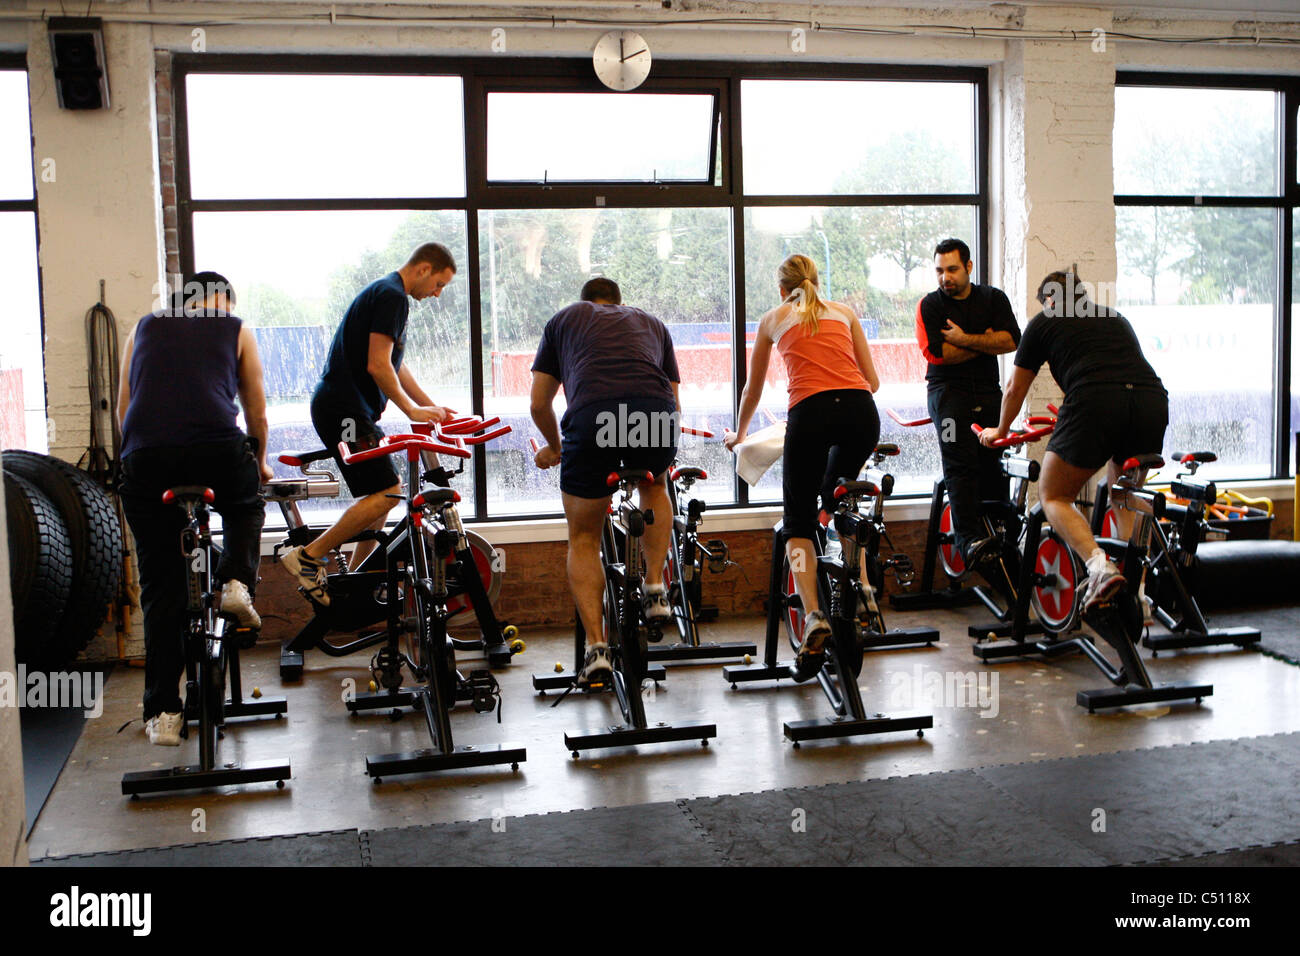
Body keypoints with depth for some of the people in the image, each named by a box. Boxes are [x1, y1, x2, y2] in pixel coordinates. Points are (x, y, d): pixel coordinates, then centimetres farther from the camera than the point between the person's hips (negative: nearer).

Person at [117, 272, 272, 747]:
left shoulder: (145, 327, 27)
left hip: (144, 456, 2)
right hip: (217, 448, -2)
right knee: (245, 507, 34)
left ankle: (163, 712, 10)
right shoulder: (236, 330, 21)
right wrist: (260, 463, 39)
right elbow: (257, 413, 23)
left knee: (160, 587, 10)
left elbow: (123, 409, 25)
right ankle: (237, 583, 9)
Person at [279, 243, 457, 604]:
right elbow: (377, 365, -20)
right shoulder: (392, 295, -12)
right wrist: (412, 410, -12)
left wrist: (431, 406, 21)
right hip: (343, 410, -11)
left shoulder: (386, 294, 22)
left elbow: (395, 367, 26)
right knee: (386, 491, -14)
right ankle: (307, 557, -12)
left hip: (343, 408, 11)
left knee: (380, 493, 12)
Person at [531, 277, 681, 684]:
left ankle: (596, 646, 8)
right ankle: (656, 589, 24)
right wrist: (658, 438, 55)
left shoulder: (564, 318, 31)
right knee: (654, 487, 36)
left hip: (590, 416, -2)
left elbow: (539, 404, 28)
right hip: (657, 415, 2)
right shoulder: (651, 322, 36)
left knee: (583, 538, 17)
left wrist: (554, 448, 47)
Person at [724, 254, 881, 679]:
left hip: (811, 413, -2)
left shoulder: (773, 319, 24)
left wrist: (738, 434, 51)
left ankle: (813, 617, -15)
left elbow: (752, 390, 34)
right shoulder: (844, 311, 27)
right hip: (861, 410, 3)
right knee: (837, 504, 27)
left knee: (799, 521, 6)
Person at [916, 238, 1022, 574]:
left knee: (992, 461, 0)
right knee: (960, 464, -18)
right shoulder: (930, 305, 2)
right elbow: (938, 353, -11)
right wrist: (985, 340, -5)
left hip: (987, 391, 3)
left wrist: (965, 339, -12)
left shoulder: (994, 299, 10)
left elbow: (1010, 341, -5)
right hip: (948, 391, -3)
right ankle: (969, 538, -25)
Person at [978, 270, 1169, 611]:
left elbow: (1016, 390, 31)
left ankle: (1098, 563, -14)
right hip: (1154, 400, 5)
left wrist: (1000, 431, 49)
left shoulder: (1045, 321, 22)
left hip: (1095, 402, -5)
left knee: (1053, 496, 10)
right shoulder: (1116, 318, 35)